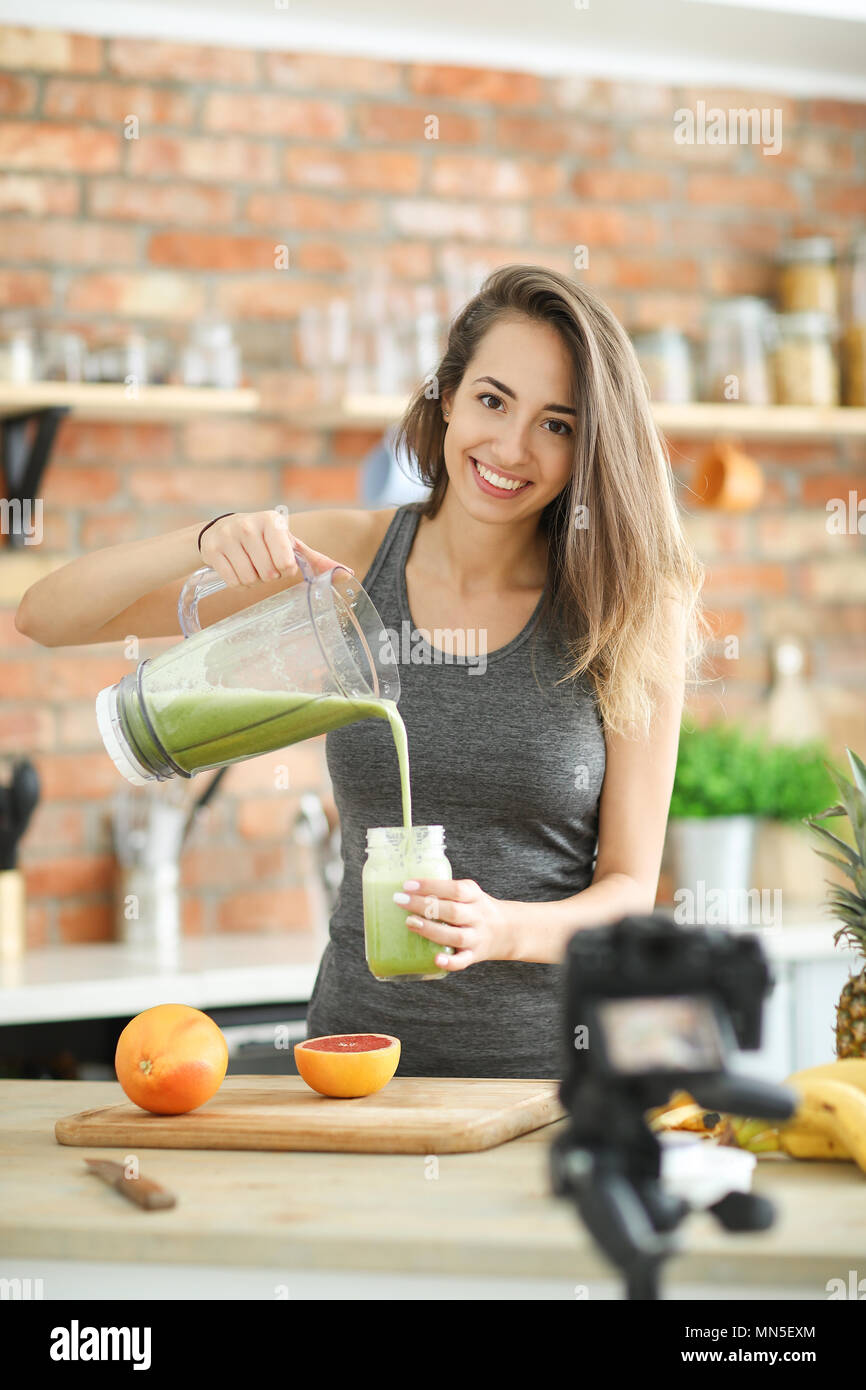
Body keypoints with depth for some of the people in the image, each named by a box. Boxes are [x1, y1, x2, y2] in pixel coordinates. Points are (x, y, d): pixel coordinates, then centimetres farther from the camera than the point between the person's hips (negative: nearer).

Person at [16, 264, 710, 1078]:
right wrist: (208, 544, -15)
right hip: (362, 1038, 1)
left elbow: (629, 892, 0)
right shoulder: (346, 557, 3)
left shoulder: (628, 613, -1)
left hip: (557, 1064, -1)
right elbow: (47, 619, 2)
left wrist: (501, 928, -21)